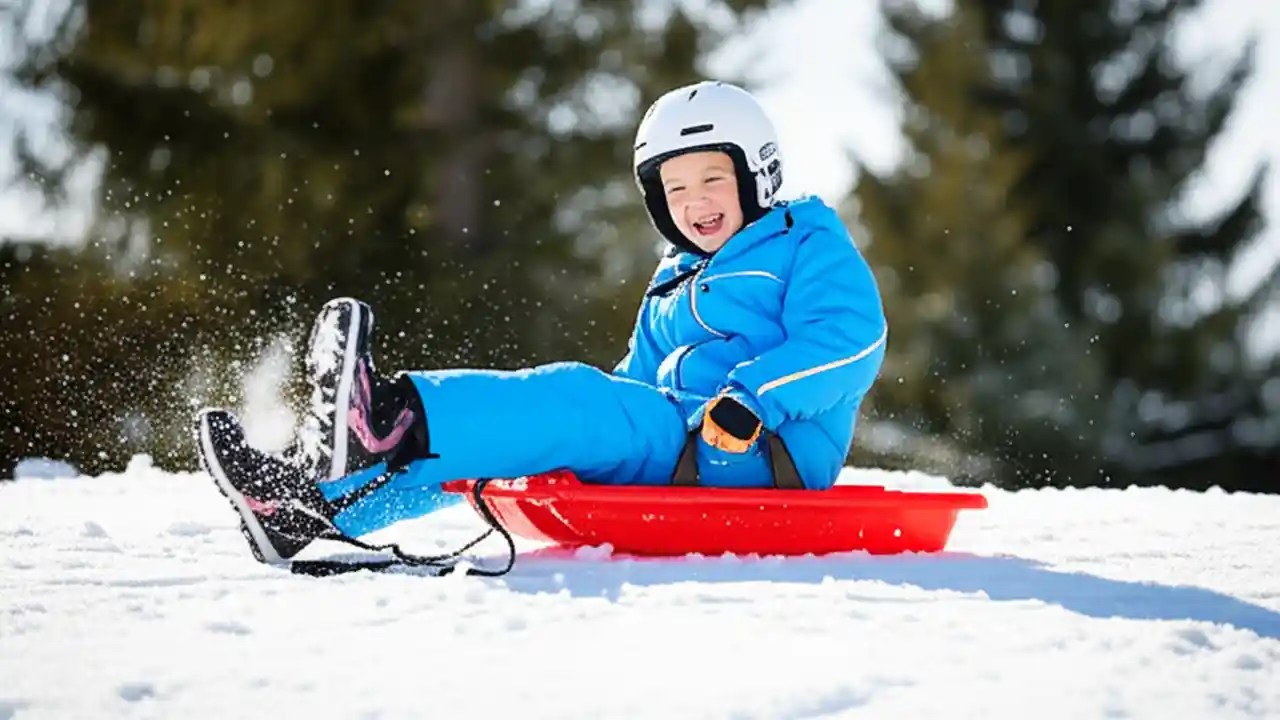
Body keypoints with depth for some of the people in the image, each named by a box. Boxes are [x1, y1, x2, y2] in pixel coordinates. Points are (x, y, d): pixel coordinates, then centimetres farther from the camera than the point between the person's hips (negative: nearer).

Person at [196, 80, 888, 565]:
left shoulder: (808, 242, 6)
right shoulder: (672, 287, 29)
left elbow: (850, 337, -11)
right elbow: (637, 385, 28)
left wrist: (753, 398, -25)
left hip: (766, 457, -7)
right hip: (671, 457, 7)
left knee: (575, 399, -29)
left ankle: (393, 419, -51)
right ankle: (305, 504, -24)